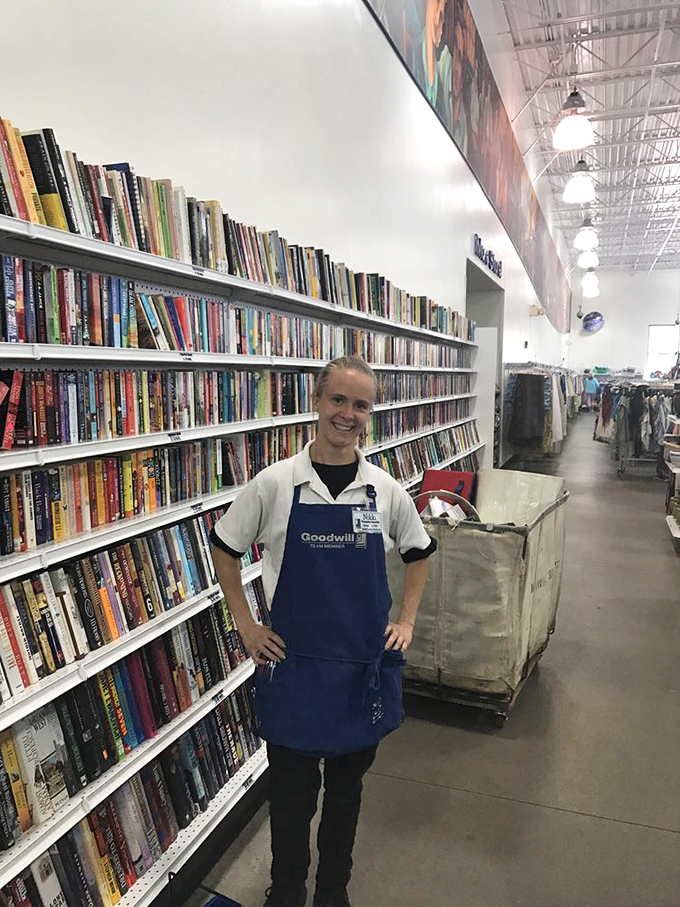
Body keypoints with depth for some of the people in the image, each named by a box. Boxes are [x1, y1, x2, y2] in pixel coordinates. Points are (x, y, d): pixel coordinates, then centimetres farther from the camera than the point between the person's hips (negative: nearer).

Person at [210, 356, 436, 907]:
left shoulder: (385, 490, -5)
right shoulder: (276, 484, -11)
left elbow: (419, 553, 12)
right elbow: (224, 550, 1)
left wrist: (406, 621, 5)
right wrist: (247, 627, -2)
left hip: (365, 664, 2)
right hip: (294, 662, -2)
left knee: (346, 788, 21)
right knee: (292, 794, 15)